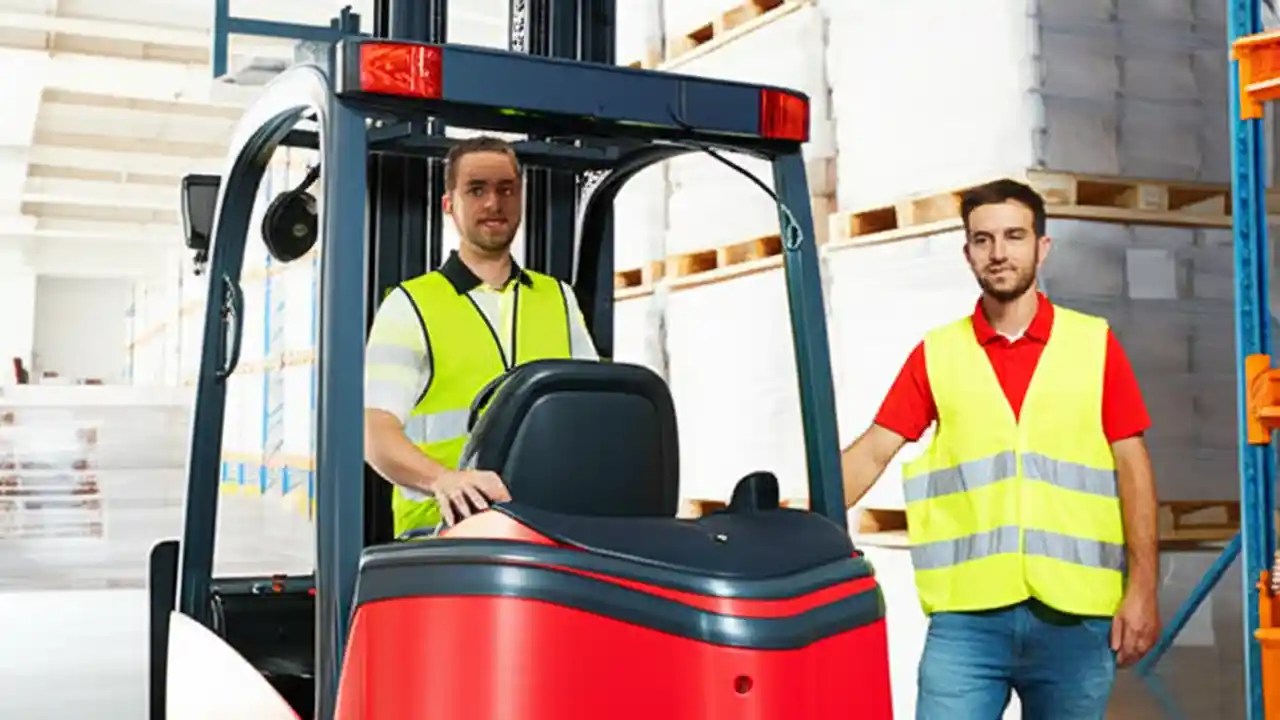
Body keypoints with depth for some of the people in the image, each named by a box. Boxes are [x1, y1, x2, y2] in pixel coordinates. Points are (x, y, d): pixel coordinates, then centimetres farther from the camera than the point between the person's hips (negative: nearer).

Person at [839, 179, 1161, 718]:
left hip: (1075, 614, 1)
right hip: (966, 615, 0)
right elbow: (870, 454, 3)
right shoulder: (935, 355, 7)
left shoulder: (1095, 343, 6)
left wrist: (1142, 589, -2)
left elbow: (1132, 467, 4)